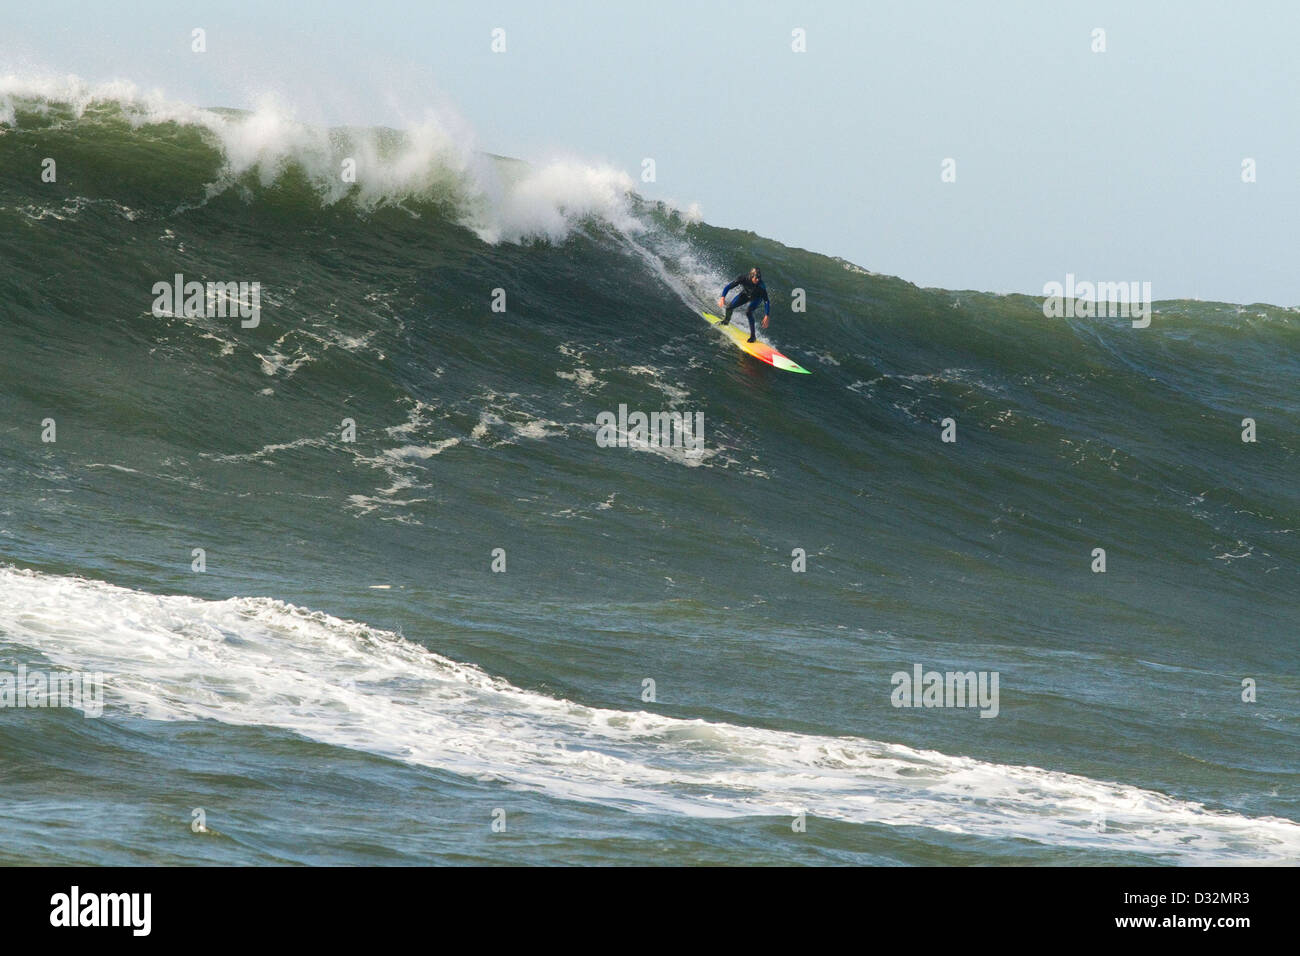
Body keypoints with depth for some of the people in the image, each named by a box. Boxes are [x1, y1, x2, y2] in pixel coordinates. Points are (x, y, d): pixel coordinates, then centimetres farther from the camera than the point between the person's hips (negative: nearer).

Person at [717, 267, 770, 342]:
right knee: (730, 306, -6)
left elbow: (766, 301, -32)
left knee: (748, 312, -27)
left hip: (756, 298, -3)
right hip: (745, 294, 3)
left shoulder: (761, 286, -39)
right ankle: (726, 321, 30)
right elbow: (728, 287, -27)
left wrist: (767, 316, -38)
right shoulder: (742, 279, -36)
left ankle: (752, 335, -17)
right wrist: (723, 298, -41)